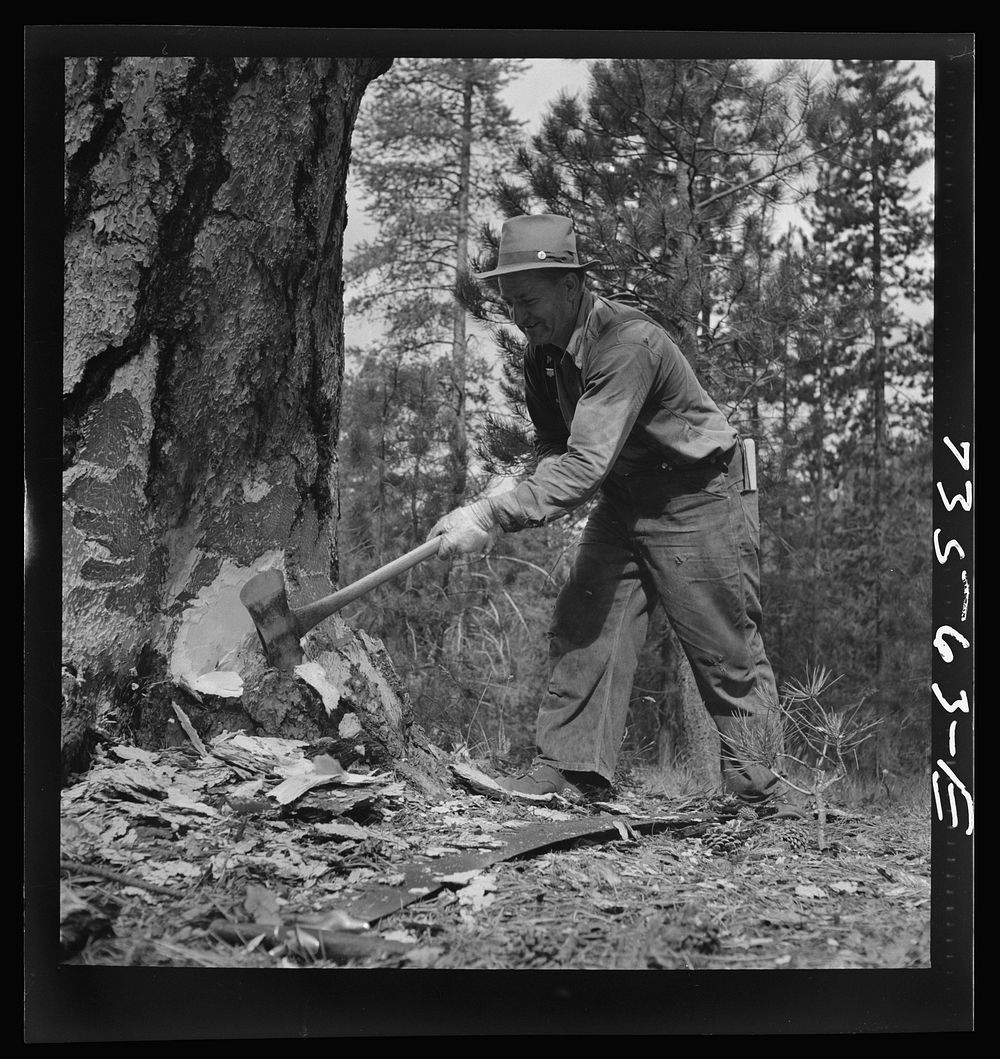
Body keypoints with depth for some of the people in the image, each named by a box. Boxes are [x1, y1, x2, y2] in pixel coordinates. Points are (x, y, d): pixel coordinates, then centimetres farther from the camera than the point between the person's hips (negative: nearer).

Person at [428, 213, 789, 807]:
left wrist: (493, 517, -40)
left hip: (700, 502, -8)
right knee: (583, 626, -2)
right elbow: (555, 443, 12)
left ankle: (763, 792, 10)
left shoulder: (628, 343, -30)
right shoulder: (546, 348, -2)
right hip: (623, 503, 8)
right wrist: (513, 504, -10)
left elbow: (587, 464, -37)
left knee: (728, 655, -1)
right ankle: (571, 768, 1)